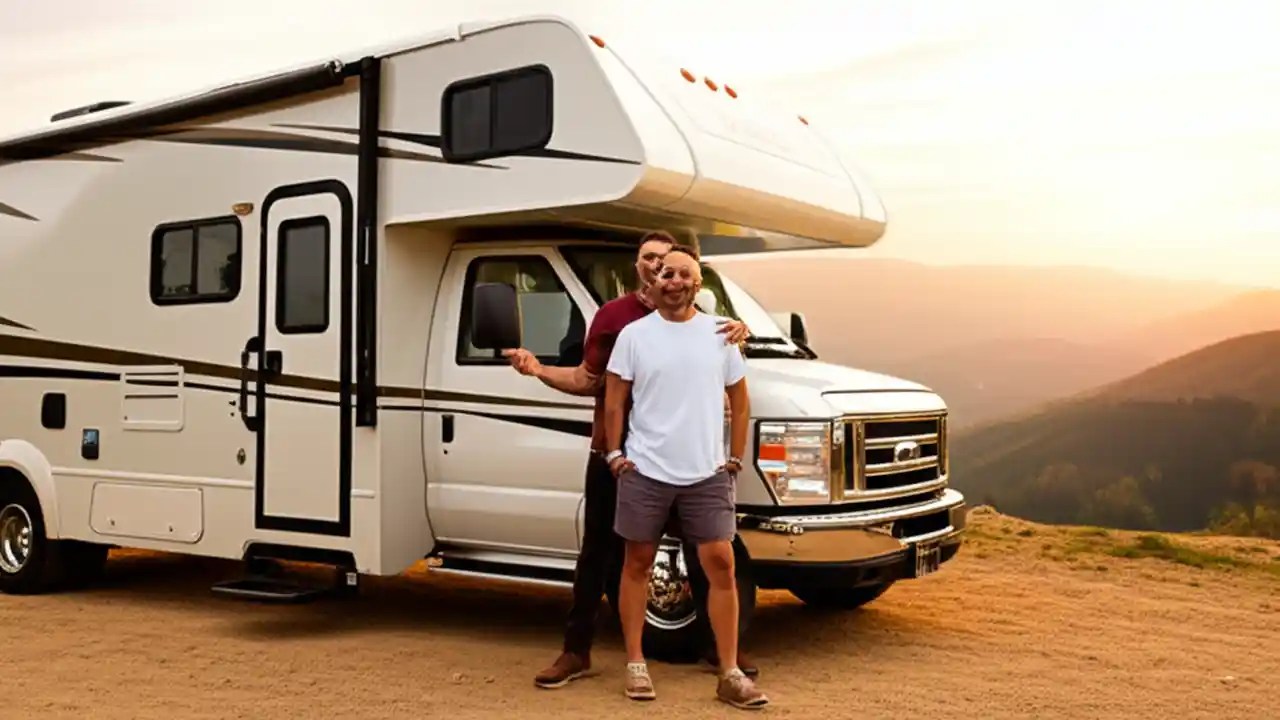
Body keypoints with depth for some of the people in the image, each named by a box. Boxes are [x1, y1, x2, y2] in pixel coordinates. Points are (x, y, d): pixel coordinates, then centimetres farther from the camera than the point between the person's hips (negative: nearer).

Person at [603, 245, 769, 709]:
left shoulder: (719, 334, 5)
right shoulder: (634, 334, 0)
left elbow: (739, 401, 10)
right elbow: (614, 401, 3)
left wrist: (735, 459, 6)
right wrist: (615, 454, -3)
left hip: (707, 474, 1)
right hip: (645, 472, -1)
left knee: (721, 565, -2)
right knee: (638, 564, 8)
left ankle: (730, 674, 6)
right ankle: (635, 665, 20)